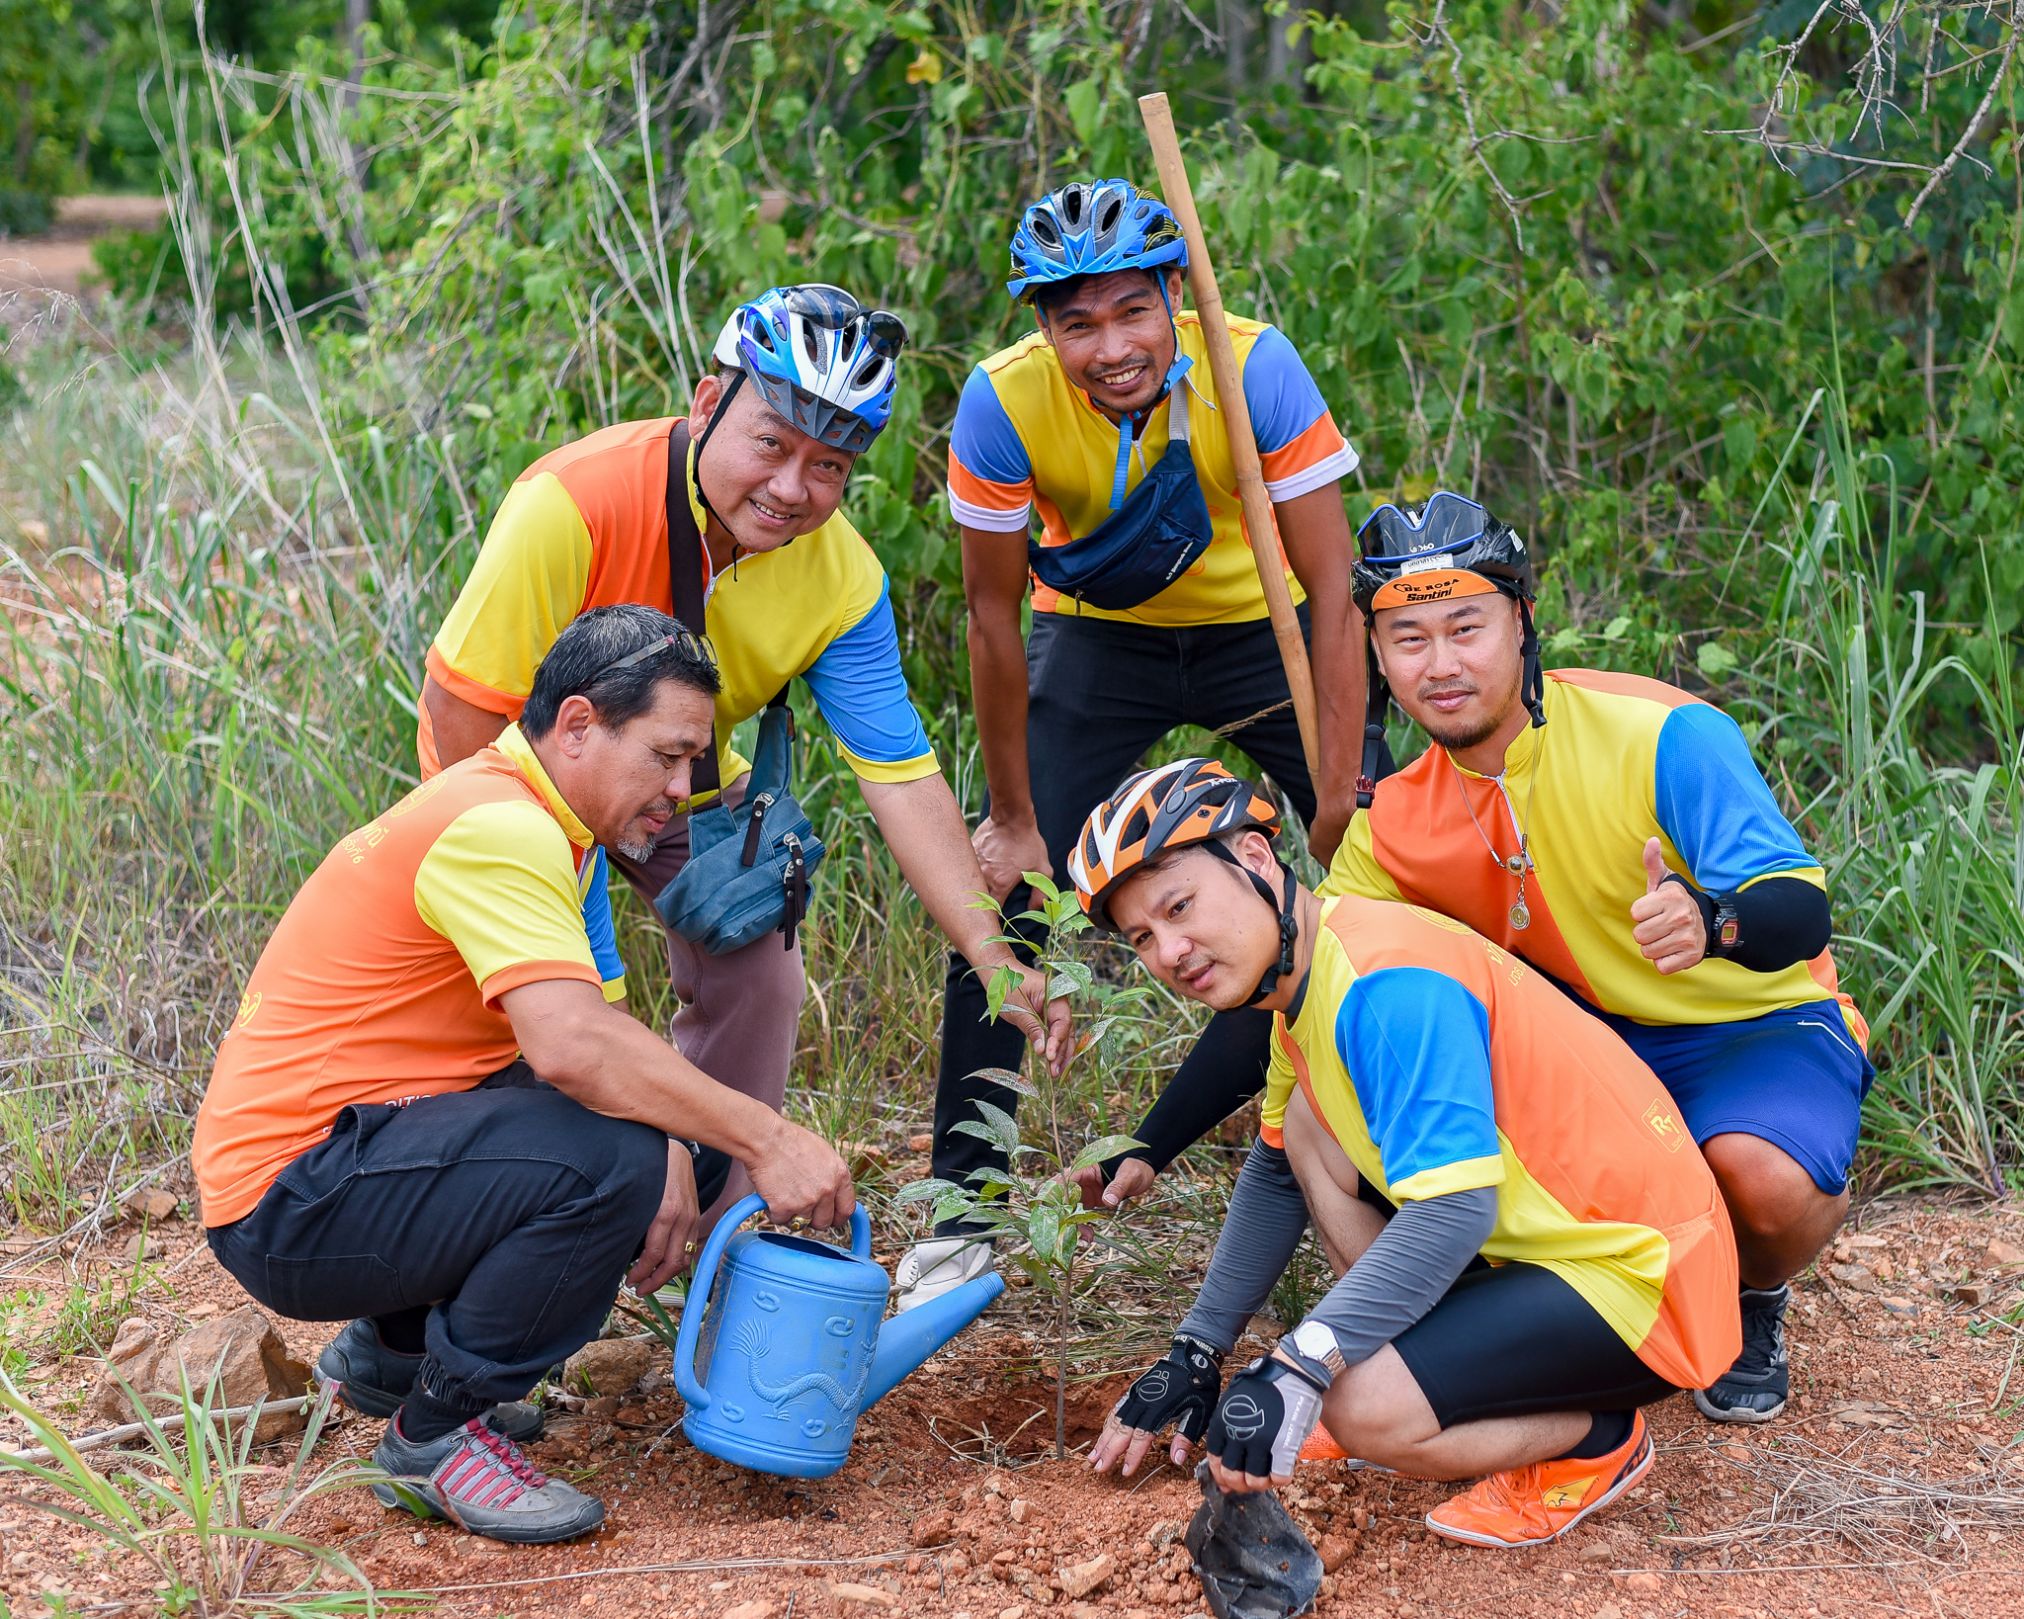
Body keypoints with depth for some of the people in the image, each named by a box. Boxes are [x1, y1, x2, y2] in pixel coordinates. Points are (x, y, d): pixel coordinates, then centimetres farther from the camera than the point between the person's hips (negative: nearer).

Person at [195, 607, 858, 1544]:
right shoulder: (497, 830, -20)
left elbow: (584, 1026, 11)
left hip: (368, 1140, 10)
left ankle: (393, 1349, 16)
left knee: (685, 1135, 7)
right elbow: (573, 1045, -33)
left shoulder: (532, 824, 13)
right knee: (612, 1161, -29)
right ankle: (436, 1432, -10)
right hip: (290, 1204, -10)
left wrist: (677, 1144, -8)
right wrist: (766, 1140, -27)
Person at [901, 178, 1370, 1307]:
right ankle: (961, 1213, 3)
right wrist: (1013, 822, -12)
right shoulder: (1007, 400, -27)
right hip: (1099, 635, 0)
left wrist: (1339, 805, -29)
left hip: (1257, 627, 0)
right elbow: (996, 618, -16)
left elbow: (1334, 596, -26)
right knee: (999, 895, -10)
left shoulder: (1255, 367, -30)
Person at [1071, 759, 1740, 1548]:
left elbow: (1455, 1209, -33)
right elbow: (1277, 1174, 21)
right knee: (1310, 1124, 8)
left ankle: (1595, 1436, 1)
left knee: (1366, 1410, -26)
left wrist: (1297, 1369, -38)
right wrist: (1196, 1353, 18)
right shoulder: (1307, 977, 8)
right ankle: (1426, 1357, 9)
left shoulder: (1385, 986, -24)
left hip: (1639, 1276, -10)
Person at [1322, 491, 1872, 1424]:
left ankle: (1754, 1306, 2)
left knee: (1761, 1177, -38)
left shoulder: (1665, 735, -21)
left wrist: (1713, 924, -52)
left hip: (1758, 1031, -4)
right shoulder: (1393, 827, -6)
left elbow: (1803, 912, -28)